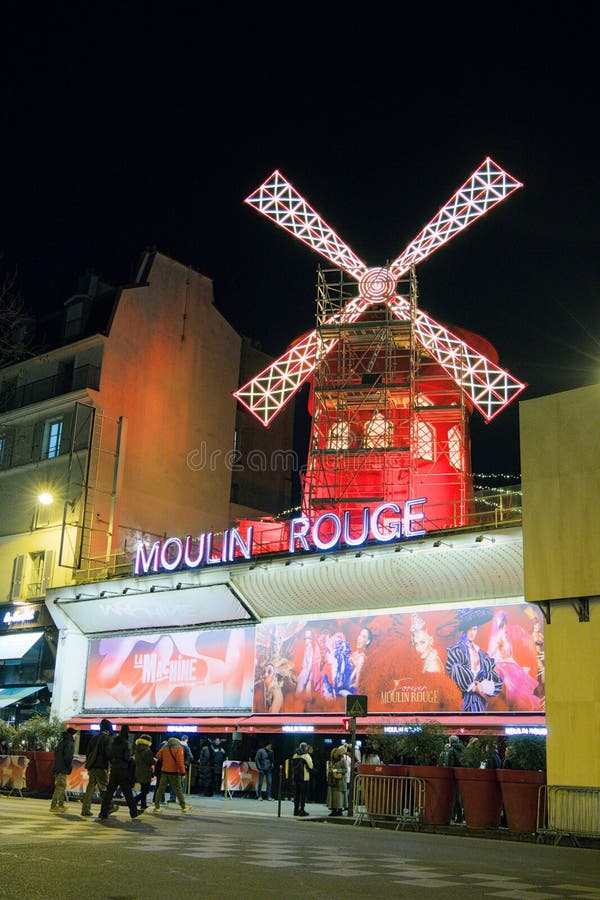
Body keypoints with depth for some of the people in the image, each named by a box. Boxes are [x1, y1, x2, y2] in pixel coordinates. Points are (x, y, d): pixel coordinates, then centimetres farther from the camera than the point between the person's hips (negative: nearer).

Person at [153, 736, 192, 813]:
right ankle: (183, 807, 8)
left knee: (160, 789, 11)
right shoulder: (179, 748, -10)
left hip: (164, 771, 3)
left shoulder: (165, 747, 3)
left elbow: (158, 756, 7)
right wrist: (183, 772, -13)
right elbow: (180, 761, -16)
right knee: (178, 790, 4)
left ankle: (157, 807, 10)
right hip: (174, 772, -3)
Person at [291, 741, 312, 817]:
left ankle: (296, 810, 14)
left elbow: (292, 766, 12)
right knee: (303, 794, -1)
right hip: (304, 778, -6)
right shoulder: (306, 756, -10)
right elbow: (310, 766, -10)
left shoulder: (295, 756, 8)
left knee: (296, 794, 11)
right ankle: (302, 810, -2)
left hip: (296, 777, 6)